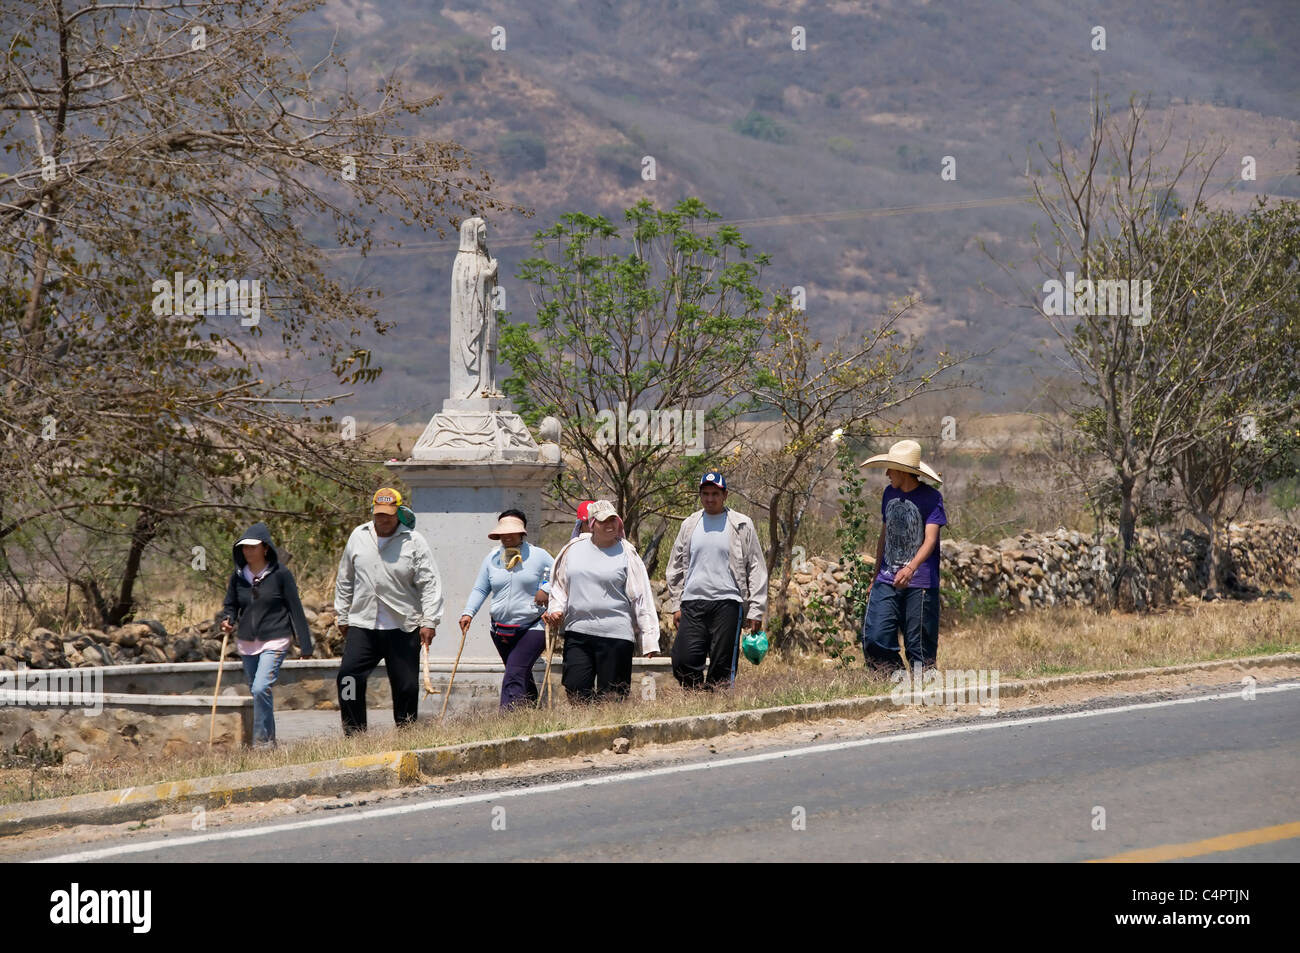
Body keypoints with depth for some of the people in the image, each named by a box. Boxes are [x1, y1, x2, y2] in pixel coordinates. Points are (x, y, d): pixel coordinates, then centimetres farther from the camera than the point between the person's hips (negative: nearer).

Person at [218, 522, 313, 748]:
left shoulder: (280, 574, -9)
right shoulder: (238, 576, 4)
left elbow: (295, 609, -4)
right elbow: (230, 605, 15)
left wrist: (304, 644, -3)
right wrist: (228, 621, -9)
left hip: (274, 642, -5)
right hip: (246, 643, 5)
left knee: (261, 689, -20)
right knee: (256, 693, 12)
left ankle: (263, 740, -11)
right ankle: (268, 741, 25)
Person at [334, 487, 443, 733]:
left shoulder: (414, 542, -1)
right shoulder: (358, 537, 9)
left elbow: (430, 584, -2)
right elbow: (345, 581, 19)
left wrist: (429, 621, -10)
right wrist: (342, 616, 18)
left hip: (402, 629, -2)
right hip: (362, 625, 2)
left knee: (406, 686, 0)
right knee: (348, 676, -11)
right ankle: (354, 736, -6)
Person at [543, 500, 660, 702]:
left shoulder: (626, 554, 1)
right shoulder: (574, 549, 11)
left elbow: (642, 598, -1)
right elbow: (560, 585, 21)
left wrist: (649, 638, -7)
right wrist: (556, 609, 1)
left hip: (615, 636, -3)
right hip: (577, 633, 3)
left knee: (611, 698, -3)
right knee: (575, 691, -3)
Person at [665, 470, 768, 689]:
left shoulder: (741, 525, 4)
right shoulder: (690, 525, 14)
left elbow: (757, 569, 4)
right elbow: (676, 568, 21)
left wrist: (755, 611, -1)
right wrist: (676, 604, 13)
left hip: (727, 603, -3)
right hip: (693, 603, 3)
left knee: (722, 667, -5)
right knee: (683, 662, -8)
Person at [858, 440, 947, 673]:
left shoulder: (931, 498, -7)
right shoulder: (889, 494, 12)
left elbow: (930, 540, -16)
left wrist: (911, 568, -34)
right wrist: (876, 577, 24)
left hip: (920, 583, -5)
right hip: (887, 581, 5)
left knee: (919, 646, -3)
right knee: (874, 639, -7)